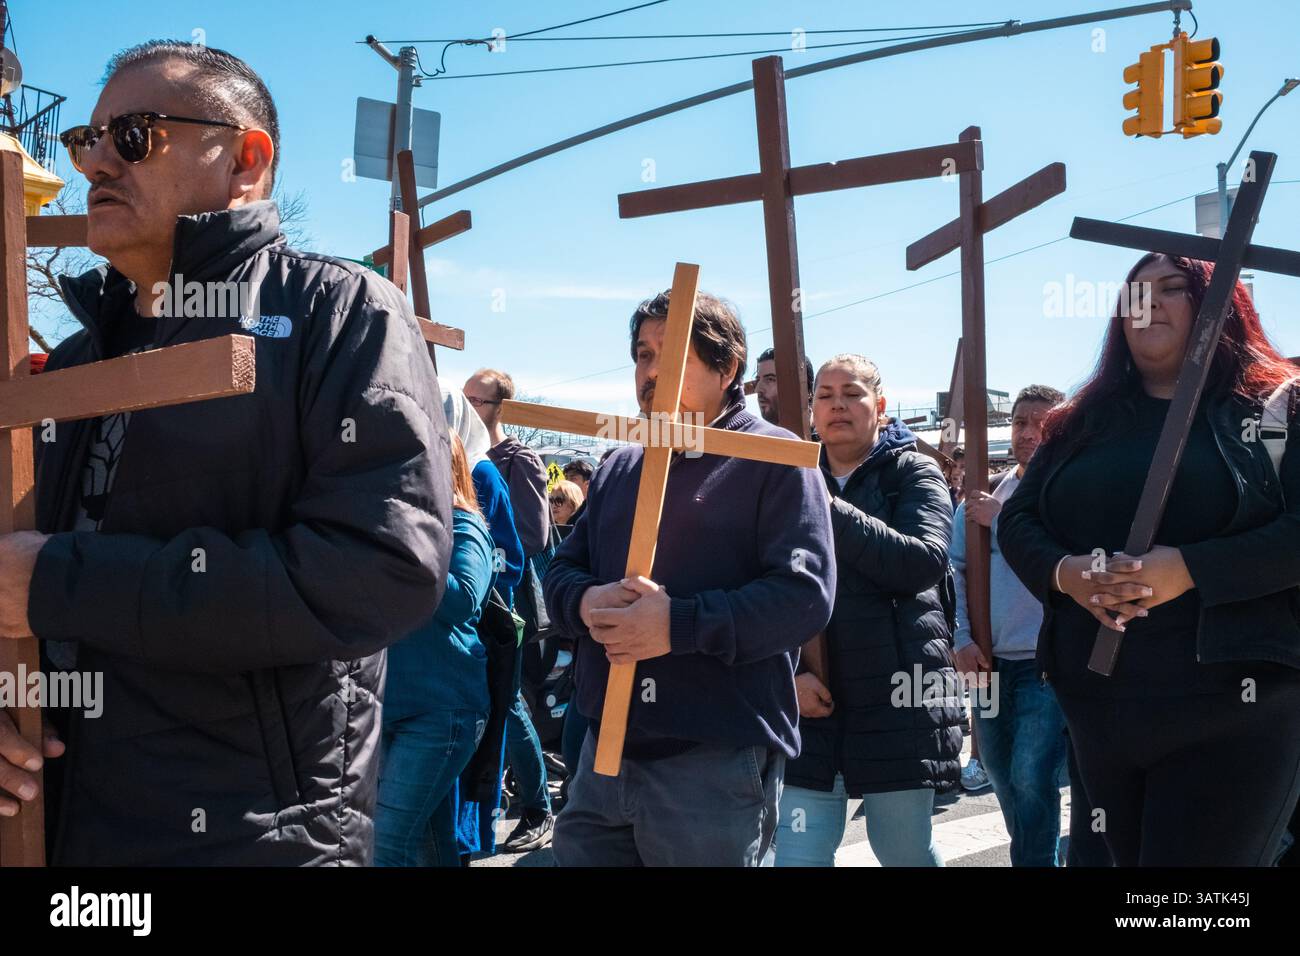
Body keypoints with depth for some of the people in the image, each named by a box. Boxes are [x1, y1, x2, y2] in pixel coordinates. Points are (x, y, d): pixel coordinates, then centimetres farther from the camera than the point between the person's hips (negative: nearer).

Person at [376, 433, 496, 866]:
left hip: (441, 707, -7)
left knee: (386, 845, -10)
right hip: (390, 703, 7)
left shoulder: (463, 527, -6)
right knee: (429, 840, 14)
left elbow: (462, 600, -22)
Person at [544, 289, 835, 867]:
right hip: (605, 753, 6)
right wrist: (588, 602, -8)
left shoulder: (773, 460, -5)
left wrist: (676, 625, -24)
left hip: (718, 768, -6)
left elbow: (804, 594, -16)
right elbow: (561, 572, 17)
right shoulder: (618, 470, 17)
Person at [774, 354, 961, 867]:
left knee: (904, 848, 8)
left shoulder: (913, 473, 4)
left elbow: (923, 562, -15)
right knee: (799, 851, -3)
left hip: (897, 694, -2)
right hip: (813, 695, 2)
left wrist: (829, 509, -18)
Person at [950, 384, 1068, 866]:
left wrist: (1003, 519, -17)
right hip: (988, 664, 5)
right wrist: (962, 638, -4)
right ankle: (1035, 853, 33)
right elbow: (952, 569, 6)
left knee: (1032, 781, -11)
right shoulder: (983, 496, 9)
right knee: (1004, 784, 15)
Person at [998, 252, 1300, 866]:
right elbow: (1016, 520, 12)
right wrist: (1064, 571, -10)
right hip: (1096, 707, 5)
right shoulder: (1081, 423, 14)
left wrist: (1189, 569, -22)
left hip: (1233, 707, -5)